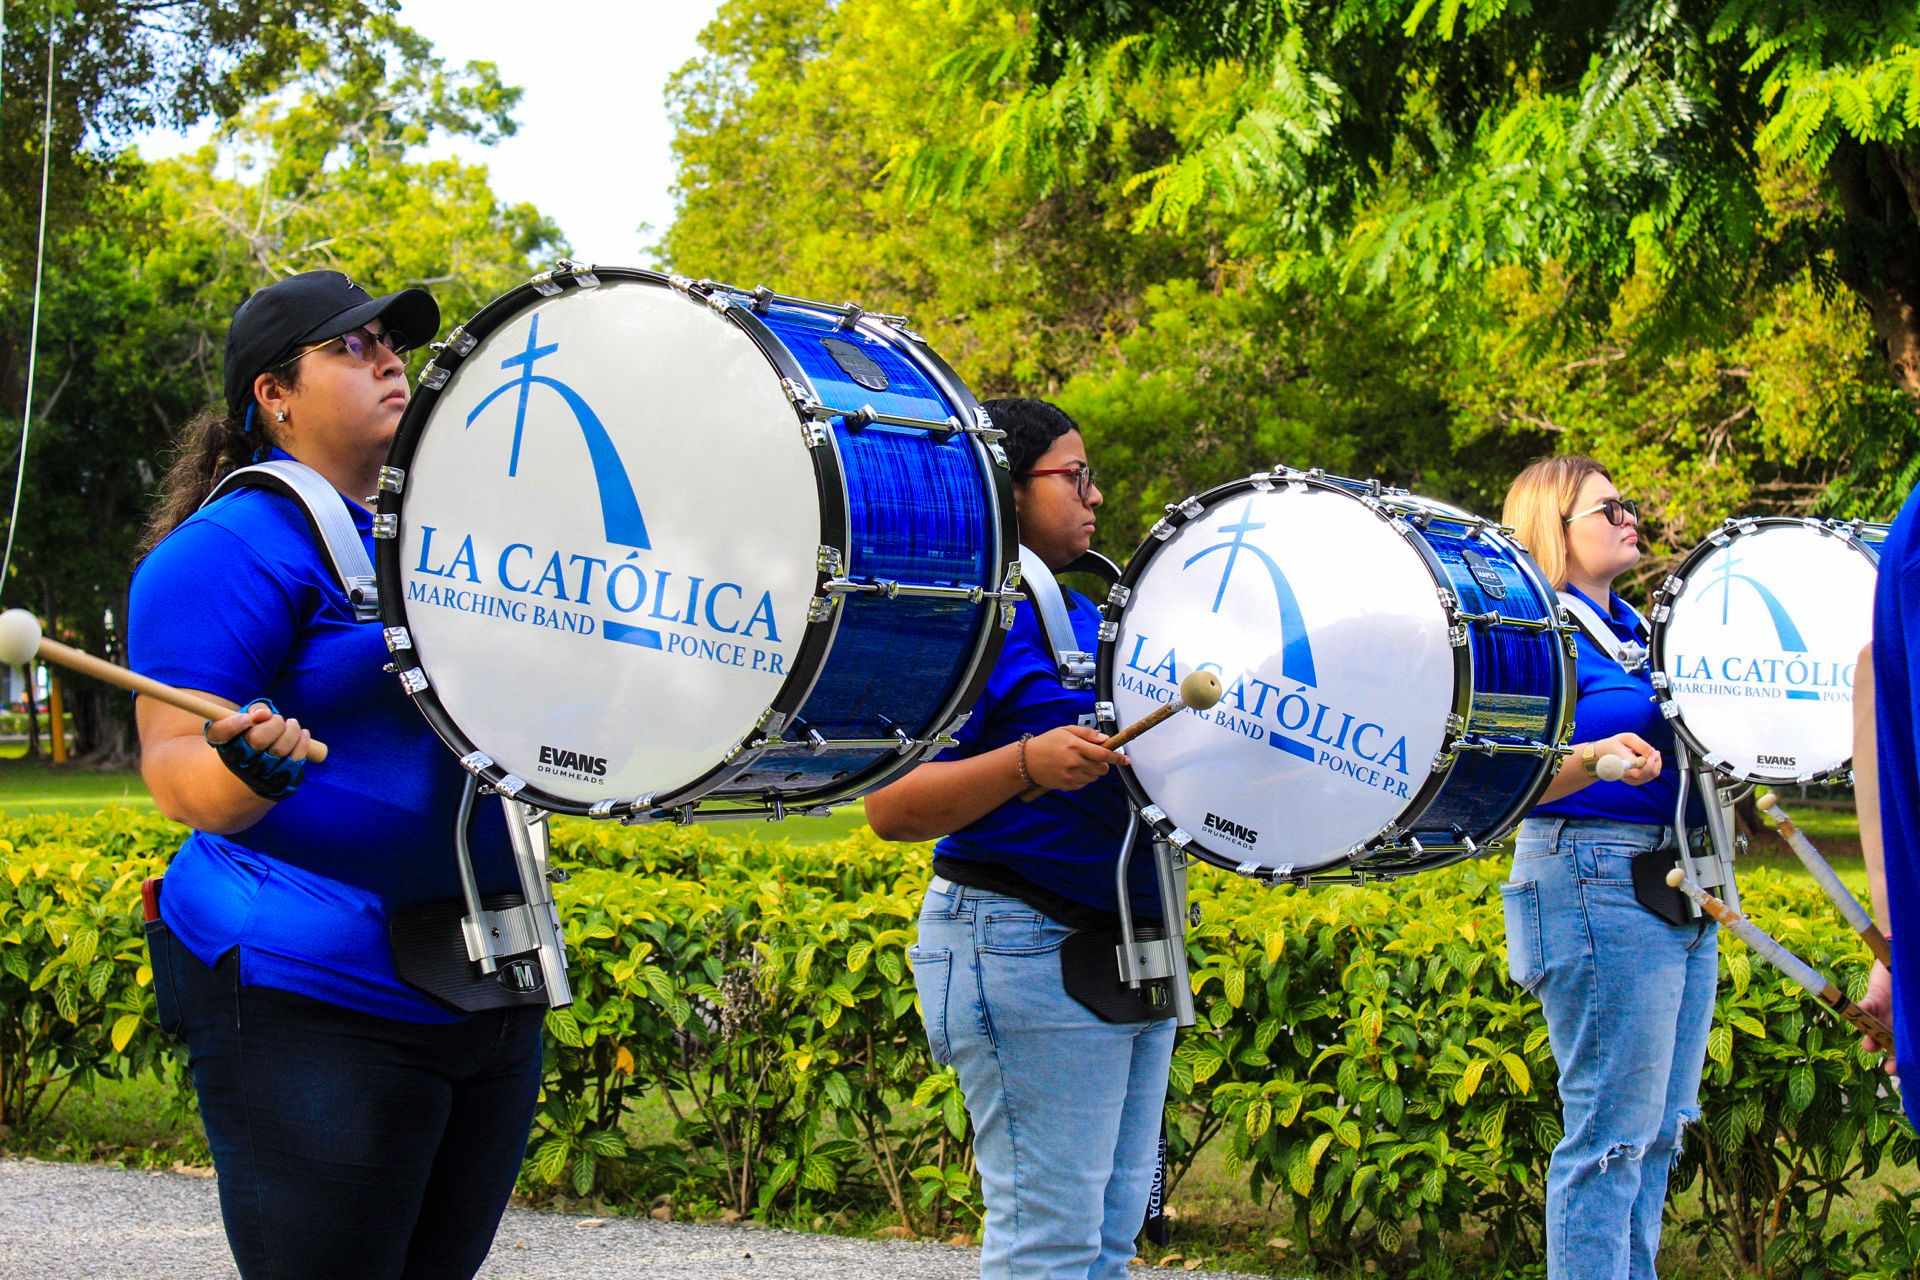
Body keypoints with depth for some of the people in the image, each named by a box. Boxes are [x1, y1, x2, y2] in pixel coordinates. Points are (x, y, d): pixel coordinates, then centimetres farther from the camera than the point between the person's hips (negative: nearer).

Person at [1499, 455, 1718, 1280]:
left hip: (1676, 889, 9)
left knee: (1658, 1129, 11)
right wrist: (1597, 760, -35)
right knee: (1612, 1134, -9)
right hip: (1597, 880, -9)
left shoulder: (1632, 630, 18)